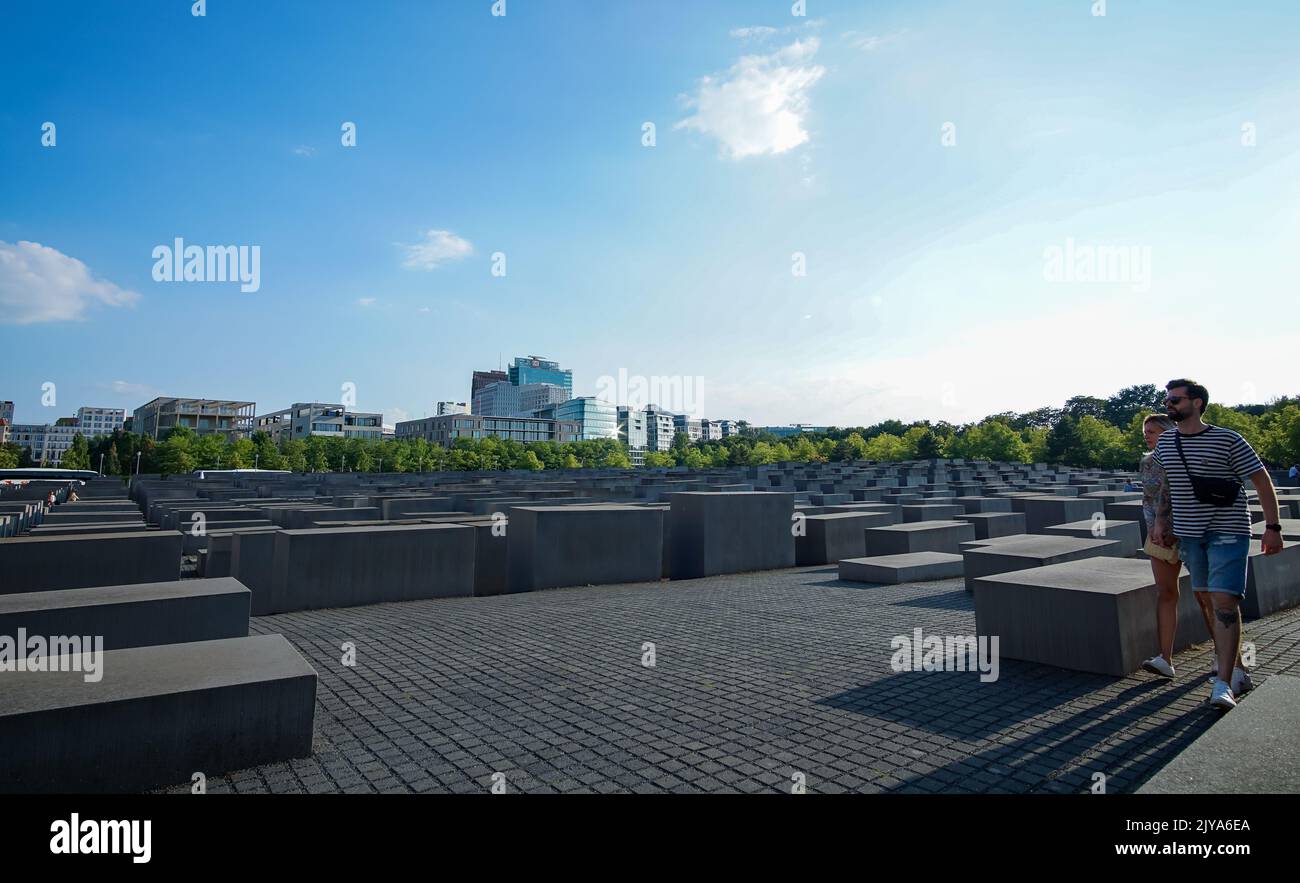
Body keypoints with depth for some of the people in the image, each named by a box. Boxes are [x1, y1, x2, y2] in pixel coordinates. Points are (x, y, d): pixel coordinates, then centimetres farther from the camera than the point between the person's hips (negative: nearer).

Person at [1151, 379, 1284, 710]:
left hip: (1227, 532, -6)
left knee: (1224, 601, -14)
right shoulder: (1164, 443, 7)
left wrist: (1272, 527, -10)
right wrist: (1161, 520, 10)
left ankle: (1224, 685, -14)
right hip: (1188, 534, 6)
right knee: (1207, 601, 11)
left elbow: (1262, 480, -5)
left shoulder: (1228, 440, -8)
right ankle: (1237, 671, 26)